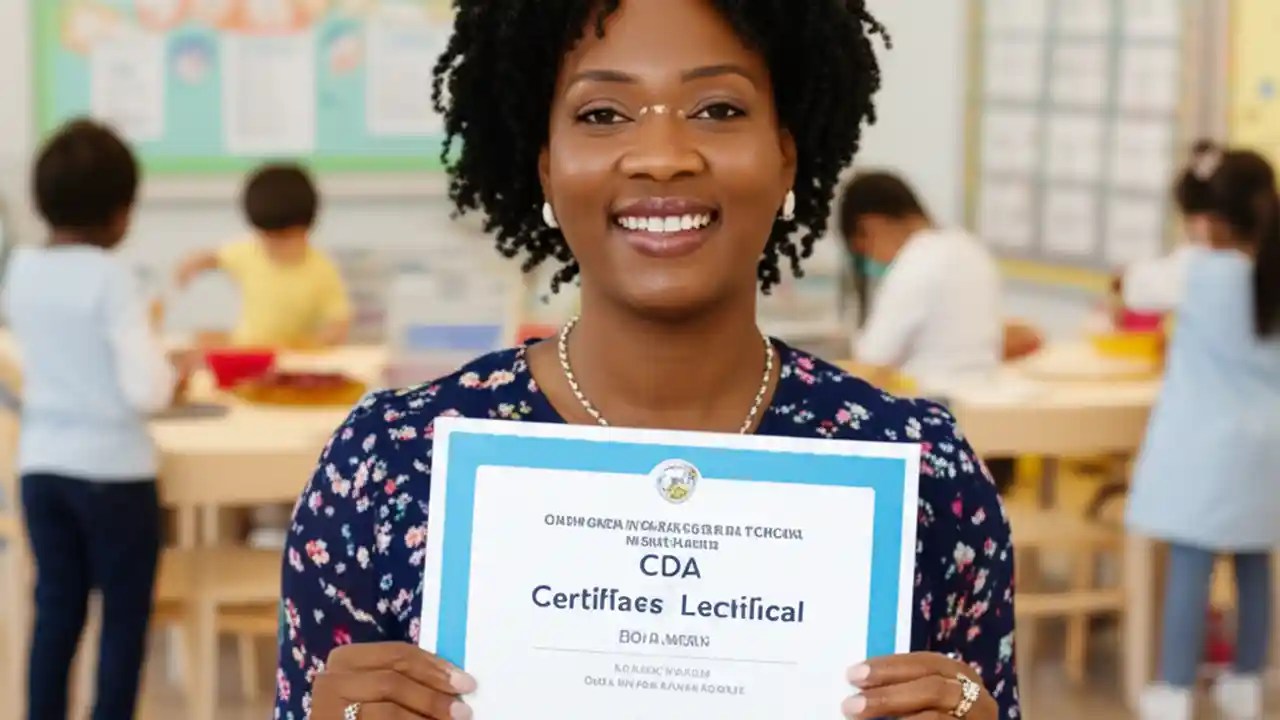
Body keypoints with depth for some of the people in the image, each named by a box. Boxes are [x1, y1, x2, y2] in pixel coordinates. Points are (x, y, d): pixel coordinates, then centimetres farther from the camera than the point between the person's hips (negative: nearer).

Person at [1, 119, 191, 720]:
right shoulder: (111, 277, -15)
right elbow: (144, 390, -19)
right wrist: (174, 375, 1)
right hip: (112, 471, -6)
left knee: (56, 610, 13)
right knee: (124, 618, 6)